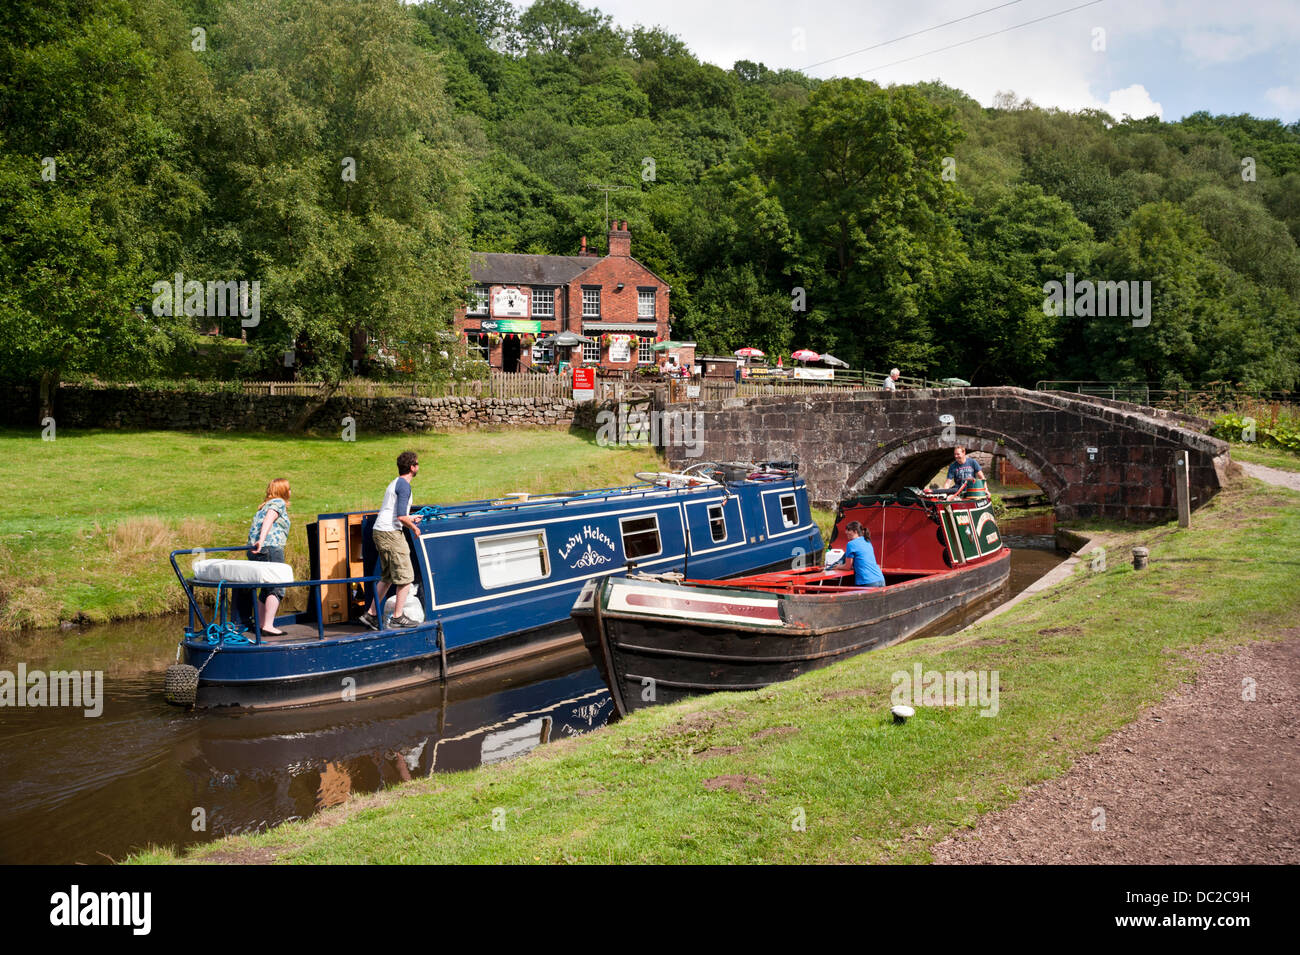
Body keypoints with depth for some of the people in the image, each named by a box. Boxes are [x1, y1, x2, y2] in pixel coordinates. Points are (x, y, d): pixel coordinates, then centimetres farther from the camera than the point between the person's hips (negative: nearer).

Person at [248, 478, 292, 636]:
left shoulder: (265, 506, 28)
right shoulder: (279, 503, 1)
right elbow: (269, 519, -15)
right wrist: (261, 540, -28)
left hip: (255, 551, 9)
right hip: (270, 548, -9)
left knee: (266, 588, 14)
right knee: (277, 589, -11)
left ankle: (261, 624, 15)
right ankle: (268, 626, -18)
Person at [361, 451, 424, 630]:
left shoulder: (394, 484, 19)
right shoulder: (404, 485, -12)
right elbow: (401, 516, -19)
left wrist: (411, 518, 34)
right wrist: (414, 528, -3)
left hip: (379, 531, 10)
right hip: (390, 533, -10)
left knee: (388, 576, 16)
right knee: (406, 576, -3)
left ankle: (371, 613, 16)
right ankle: (398, 617, 1)